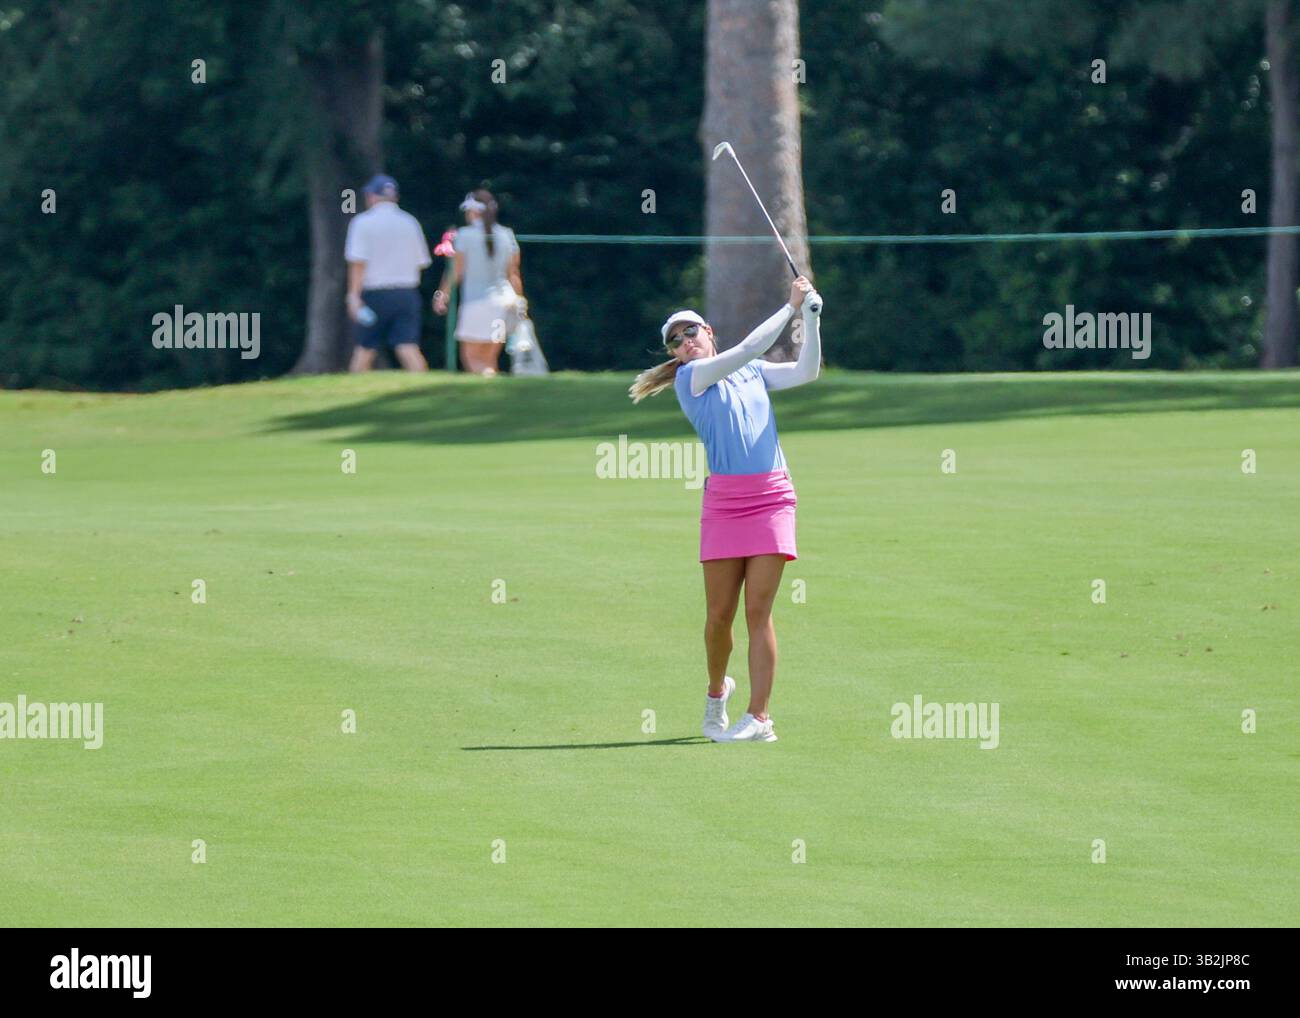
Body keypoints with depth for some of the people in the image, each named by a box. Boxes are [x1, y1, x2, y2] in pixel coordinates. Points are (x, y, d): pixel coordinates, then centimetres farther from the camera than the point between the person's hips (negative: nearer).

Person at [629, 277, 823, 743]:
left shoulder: (753, 372, 16)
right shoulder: (690, 377, 2)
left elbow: (806, 371, 10)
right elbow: (749, 347, -7)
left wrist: (811, 317, -1)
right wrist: (792, 306, -4)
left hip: (772, 495, 2)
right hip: (723, 499, -2)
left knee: (758, 612, -6)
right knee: (720, 614, -1)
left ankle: (759, 717, -8)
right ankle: (716, 691, 26)